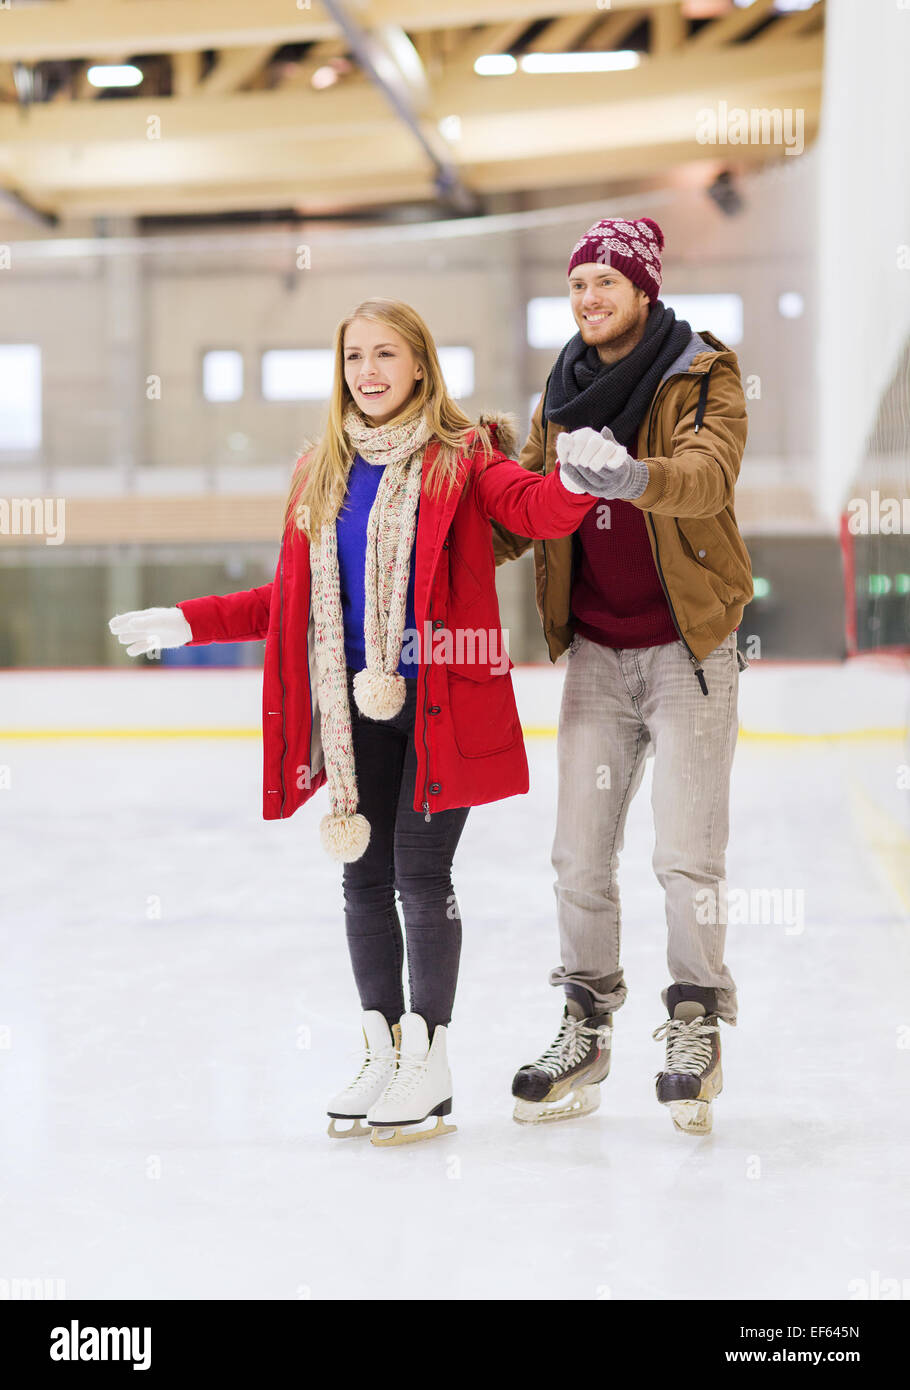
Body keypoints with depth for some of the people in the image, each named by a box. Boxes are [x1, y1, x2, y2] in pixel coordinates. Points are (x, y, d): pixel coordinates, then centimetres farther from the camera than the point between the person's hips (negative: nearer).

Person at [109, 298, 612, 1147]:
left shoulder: (462, 459, -2)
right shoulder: (321, 472, 13)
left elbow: (536, 510, -19)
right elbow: (292, 599, 17)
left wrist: (581, 480, -41)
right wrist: (188, 623, 13)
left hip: (438, 701, -5)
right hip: (356, 705, 5)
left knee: (421, 876, -3)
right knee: (363, 876, 10)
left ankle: (427, 1062, 11)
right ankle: (380, 1052, 23)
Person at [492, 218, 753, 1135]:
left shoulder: (703, 378, -7)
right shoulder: (561, 396, 9)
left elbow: (708, 477, -27)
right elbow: (517, 516, 11)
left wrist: (631, 475, -47)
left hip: (687, 650, -4)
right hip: (595, 653, 5)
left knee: (685, 857, -5)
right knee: (579, 854, 5)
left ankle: (695, 1031, 11)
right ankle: (585, 1029, 18)